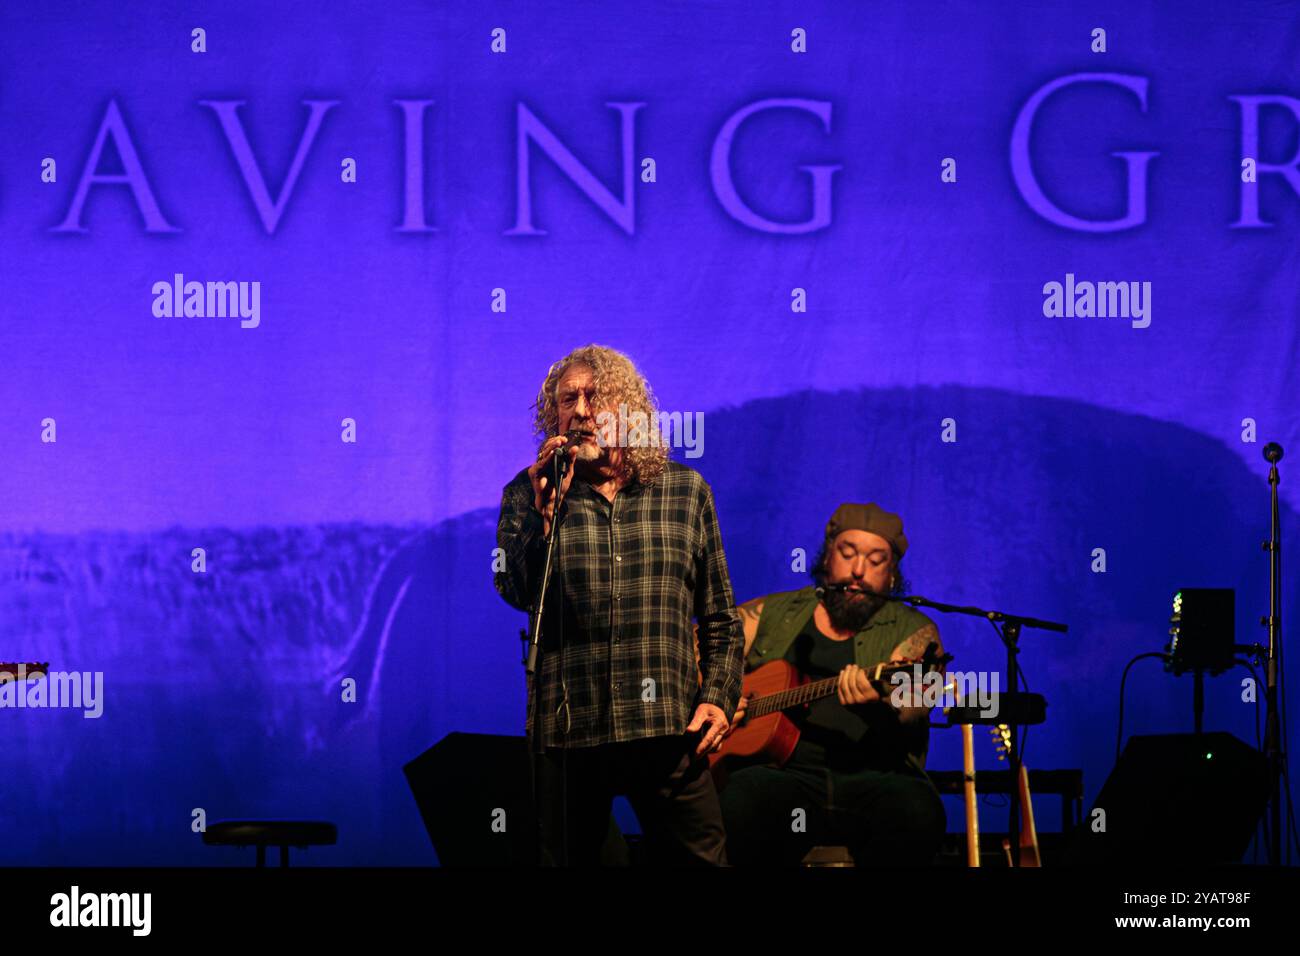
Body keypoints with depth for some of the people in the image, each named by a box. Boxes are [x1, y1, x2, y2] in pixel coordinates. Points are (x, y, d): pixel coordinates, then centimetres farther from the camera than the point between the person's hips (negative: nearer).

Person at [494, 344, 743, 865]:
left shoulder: (685, 490, 10)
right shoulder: (528, 494, 7)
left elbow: (720, 617, 13)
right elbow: (515, 592, -7)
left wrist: (718, 697, 2)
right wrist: (543, 512, -19)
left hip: (668, 728, 0)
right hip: (567, 733, 0)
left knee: (700, 857, -1)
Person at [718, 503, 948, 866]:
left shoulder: (913, 631, 10)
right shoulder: (771, 614, 18)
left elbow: (910, 704, -9)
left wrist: (877, 697, -32)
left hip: (874, 780, 0)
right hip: (781, 773, 0)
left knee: (916, 813, -35)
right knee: (738, 805, -35)